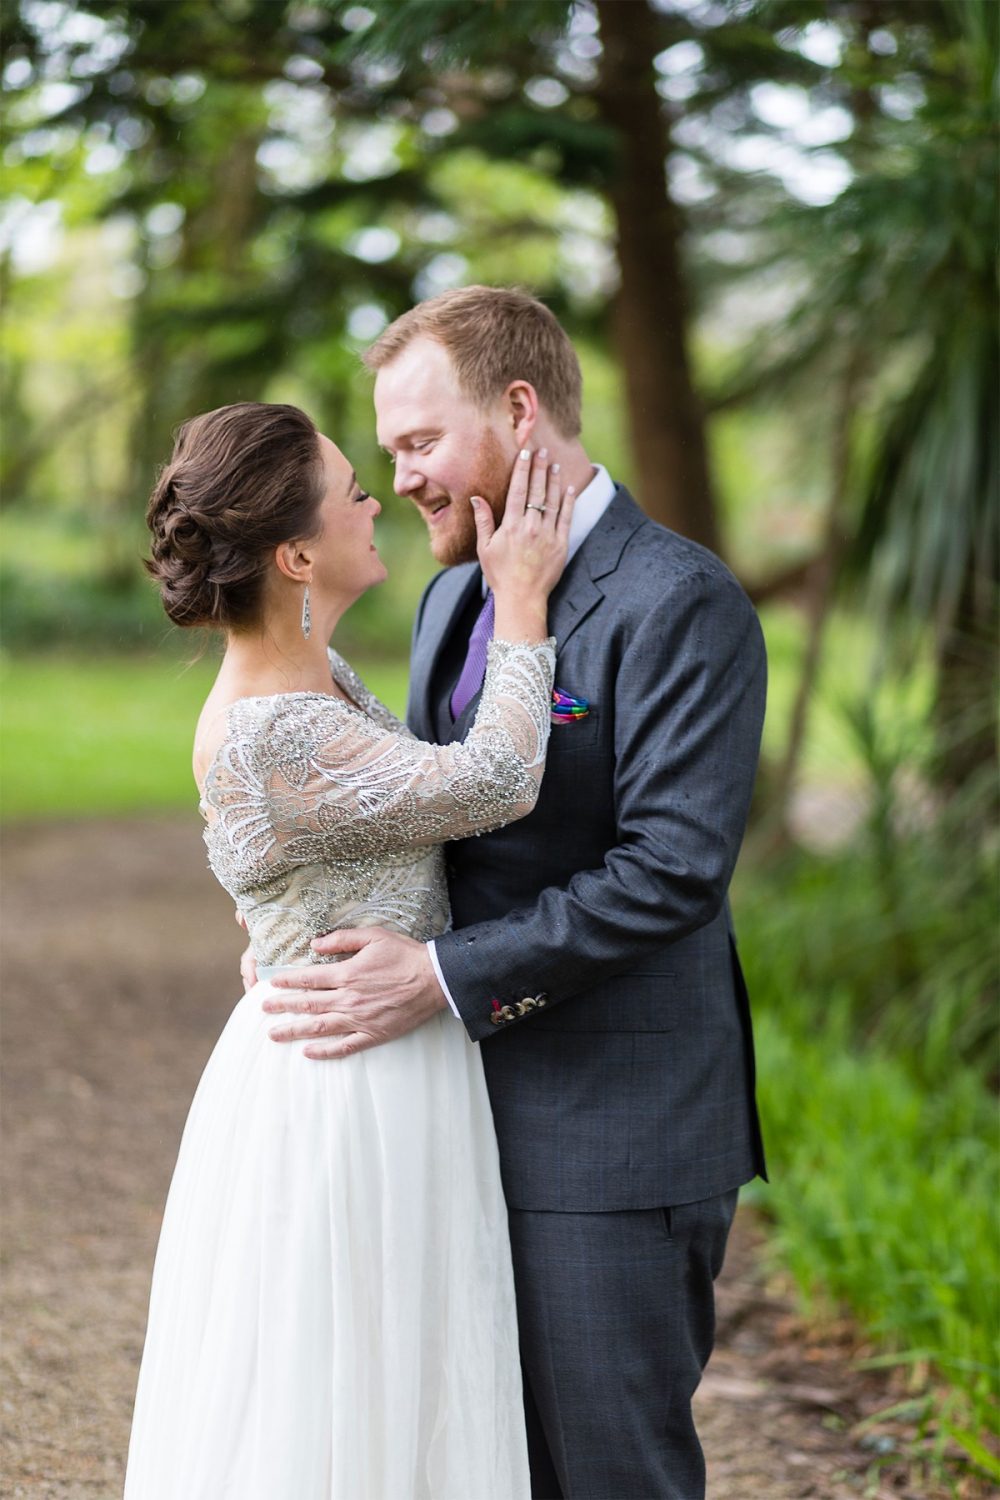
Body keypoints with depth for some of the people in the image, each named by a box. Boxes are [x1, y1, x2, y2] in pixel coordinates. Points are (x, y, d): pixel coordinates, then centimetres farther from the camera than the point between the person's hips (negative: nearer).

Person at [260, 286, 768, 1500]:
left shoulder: (680, 604, -14)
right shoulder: (455, 595, 14)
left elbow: (671, 868, -21)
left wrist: (443, 977, -22)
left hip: (614, 1132, -8)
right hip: (479, 1115, 8)